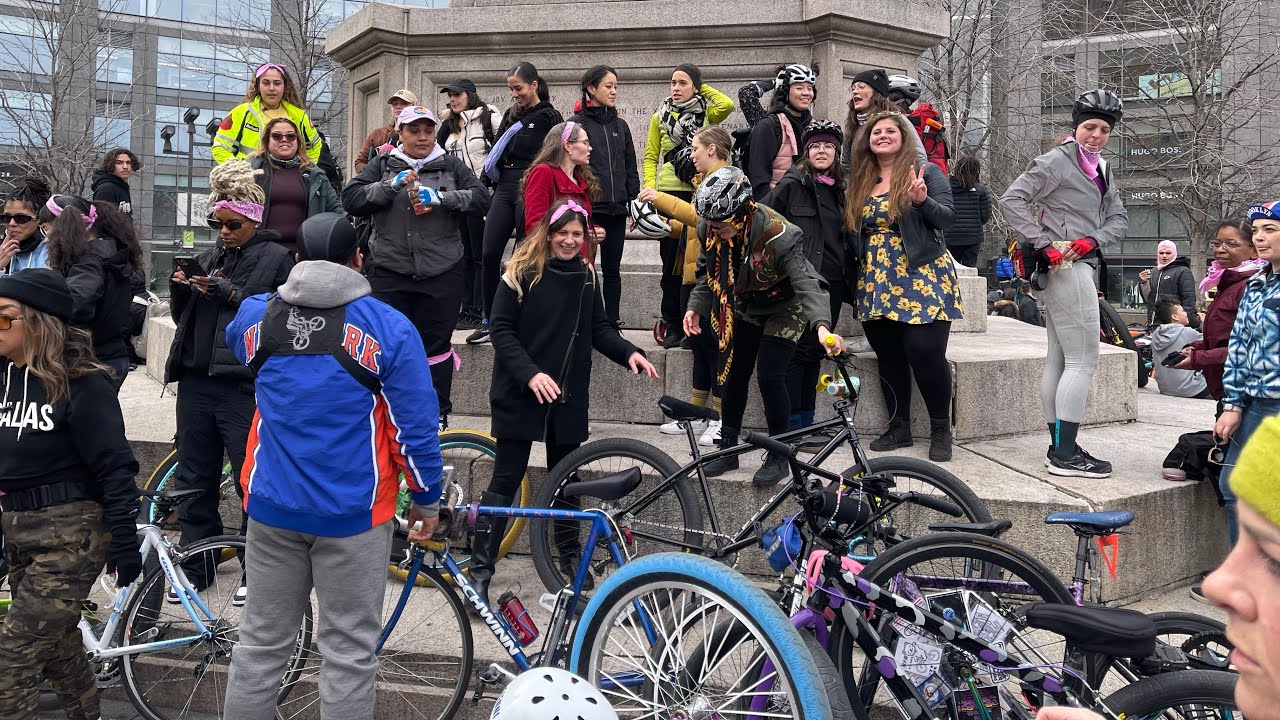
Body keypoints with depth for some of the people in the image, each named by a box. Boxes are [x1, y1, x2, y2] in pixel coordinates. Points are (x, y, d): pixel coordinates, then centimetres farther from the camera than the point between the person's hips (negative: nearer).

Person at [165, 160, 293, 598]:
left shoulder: (275, 258, 0)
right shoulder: (210, 258, 17)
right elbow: (183, 317, 19)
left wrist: (228, 294, -16)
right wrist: (179, 289, 0)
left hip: (244, 384, -6)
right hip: (197, 380, 6)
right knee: (194, 478, 11)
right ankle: (195, 567, 23)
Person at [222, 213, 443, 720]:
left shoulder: (255, 316, 1)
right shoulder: (388, 328, -12)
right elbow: (416, 425, -10)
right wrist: (427, 498, 2)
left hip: (271, 507, 4)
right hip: (353, 512, -4)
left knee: (261, 642, 16)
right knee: (350, 651, 6)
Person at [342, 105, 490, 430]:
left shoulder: (451, 166, 7)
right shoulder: (383, 165, 7)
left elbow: (481, 198, -4)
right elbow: (351, 199, -3)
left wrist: (441, 198, -16)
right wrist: (391, 186, -14)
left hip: (441, 275, 0)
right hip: (390, 273, 1)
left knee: (436, 343, 6)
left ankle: (438, 413, 19)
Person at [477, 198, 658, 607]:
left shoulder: (586, 277, 9)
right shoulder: (522, 273, -7)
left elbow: (598, 329, 12)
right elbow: (500, 328, -11)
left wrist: (628, 352, -6)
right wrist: (530, 373, -22)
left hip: (568, 395, 5)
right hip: (520, 393, -4)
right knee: (507, 478, -3)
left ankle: (570, 554, 30)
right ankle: (480, 569, 4)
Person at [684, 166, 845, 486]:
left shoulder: (778, 234, -36)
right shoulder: (709, 228, -18)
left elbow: (805, 281, -44)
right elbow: (708, 270, 2)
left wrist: (822, 325, -59)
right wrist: (696, 307, -9)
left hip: (783, 307, -6)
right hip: (745, 306, 6)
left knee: (769, 376, -14)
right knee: (734, 373, 5)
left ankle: (779, 456, 2)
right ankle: (728, 448, 20)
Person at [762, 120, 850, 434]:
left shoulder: (840, 190, 16)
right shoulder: (792, 185, -3)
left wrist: (850, 282, 17)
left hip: (831, 284, 6)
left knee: (816, 352, 9)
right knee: (799, 351, -6)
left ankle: (805, 423, 17)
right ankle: (790, 426, 1)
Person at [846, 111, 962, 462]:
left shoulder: (925, 171, 0)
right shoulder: (861, 181, 13)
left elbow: (948, 217, -9)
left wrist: (923, 200, -25)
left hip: (921, 277, -5)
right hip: (876, 281, 5)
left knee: (925, 353, -10)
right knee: (888, 357, 7)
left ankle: (941, 430, 4)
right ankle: (899, 427, 19)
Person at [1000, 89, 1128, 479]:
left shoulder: (1101, 169, 18)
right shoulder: (1057, 161, -8)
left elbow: (1119, 217, 13)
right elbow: (1011, 200, -16)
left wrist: (1094, 240, -8)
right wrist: (1044, 243, -20)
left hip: (1080, 265, 10)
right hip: (1065, 268, -10)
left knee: (1058, 360, 10)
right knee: (1083, 361, -10)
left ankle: (1059, 447, 17)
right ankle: (1066, 454, -8)